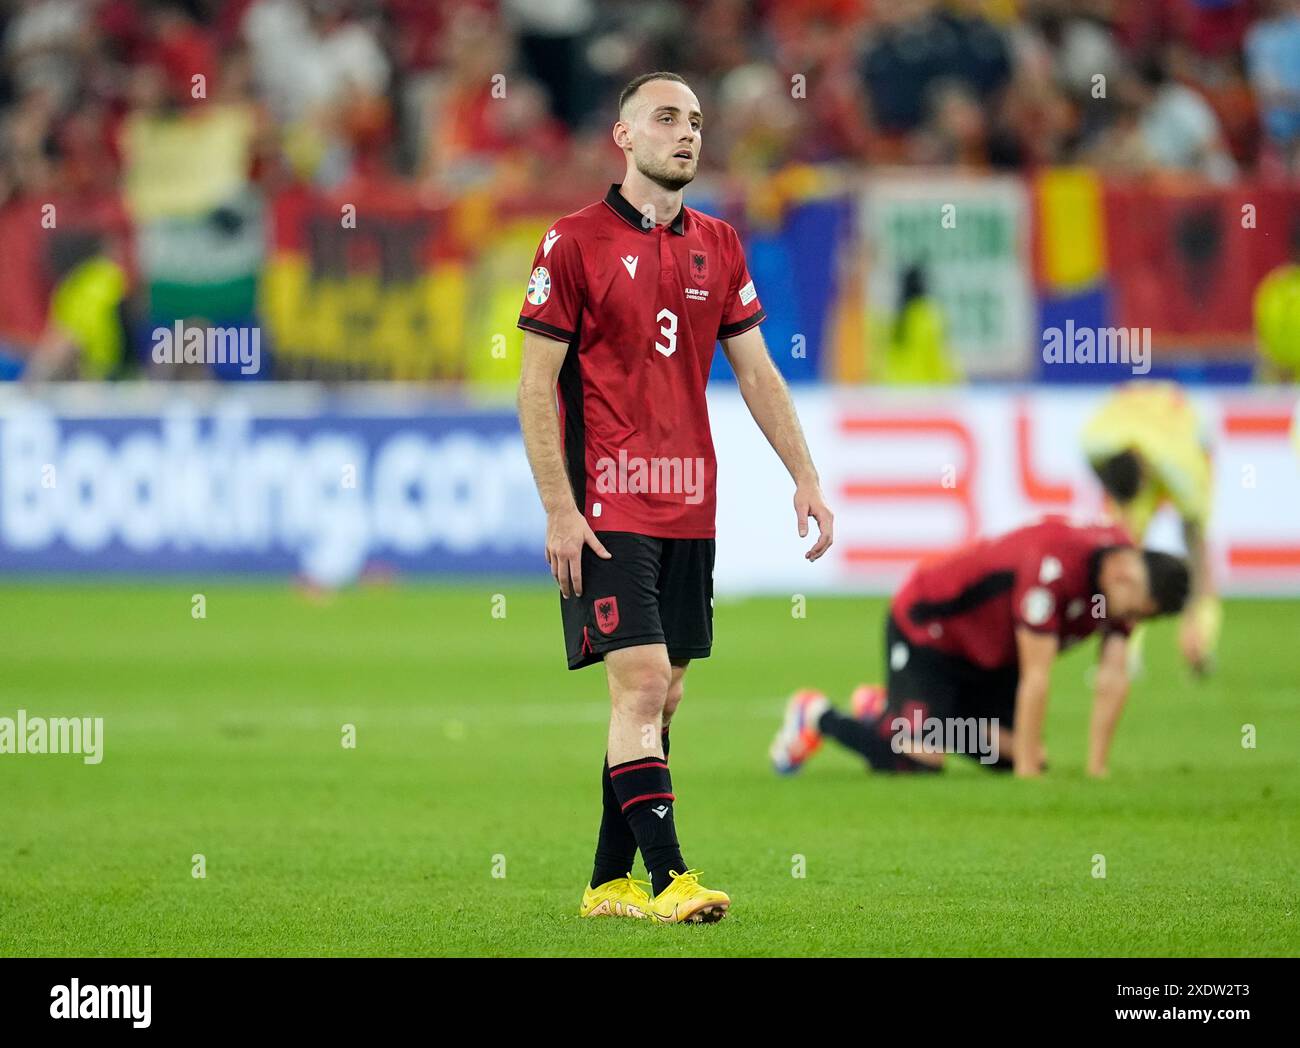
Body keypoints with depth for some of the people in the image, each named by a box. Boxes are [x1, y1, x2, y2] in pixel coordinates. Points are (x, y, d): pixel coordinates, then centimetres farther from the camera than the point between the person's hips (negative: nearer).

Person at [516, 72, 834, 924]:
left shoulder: (718, 246, 11)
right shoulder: (575, 243, -6)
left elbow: (757, 371, 16)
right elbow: (537, 383, -6)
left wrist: (805, 477, 7)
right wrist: (559, 510, -12)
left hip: (689, 508, 6)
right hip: (608, 508, -6)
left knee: (663, 695, 8)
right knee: (642, 683, -14)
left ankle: (611, 884, 15)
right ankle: (669, 878, -16)